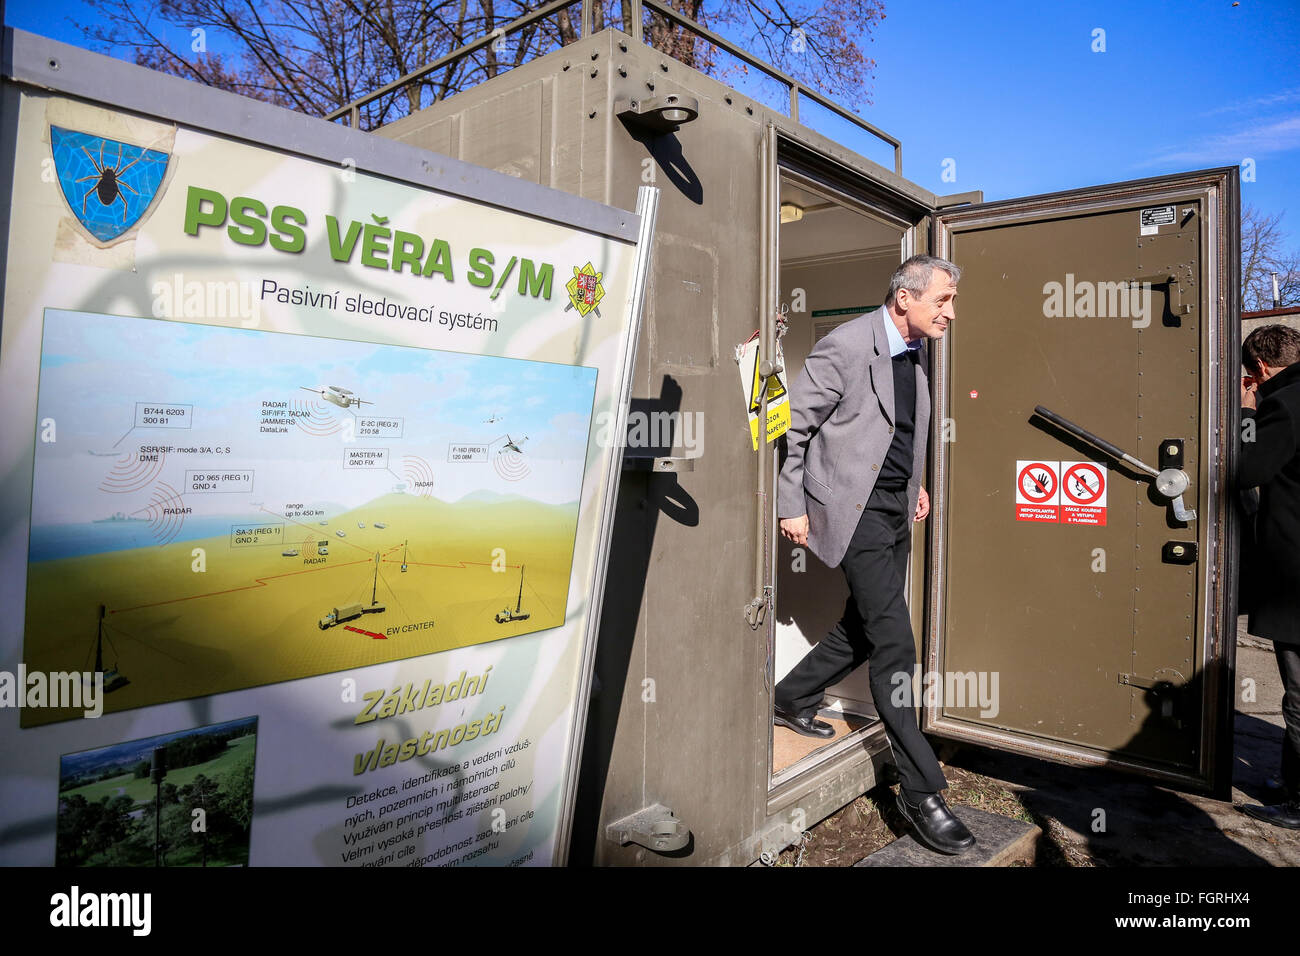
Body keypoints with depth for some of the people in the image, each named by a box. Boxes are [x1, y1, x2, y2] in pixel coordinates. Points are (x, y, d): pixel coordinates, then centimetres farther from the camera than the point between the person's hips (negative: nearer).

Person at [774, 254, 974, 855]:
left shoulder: (914, 354, 11)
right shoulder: (846, 346, -16)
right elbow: (792, 427, -13)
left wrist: (913, 484, 16)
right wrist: (791, 507, -14)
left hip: (895, 510, 9)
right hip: (854, 508, -9)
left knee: (865, 628, 16)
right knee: (894, 642, -9)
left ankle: (792, 699, 38)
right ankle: (920, 789, 1)